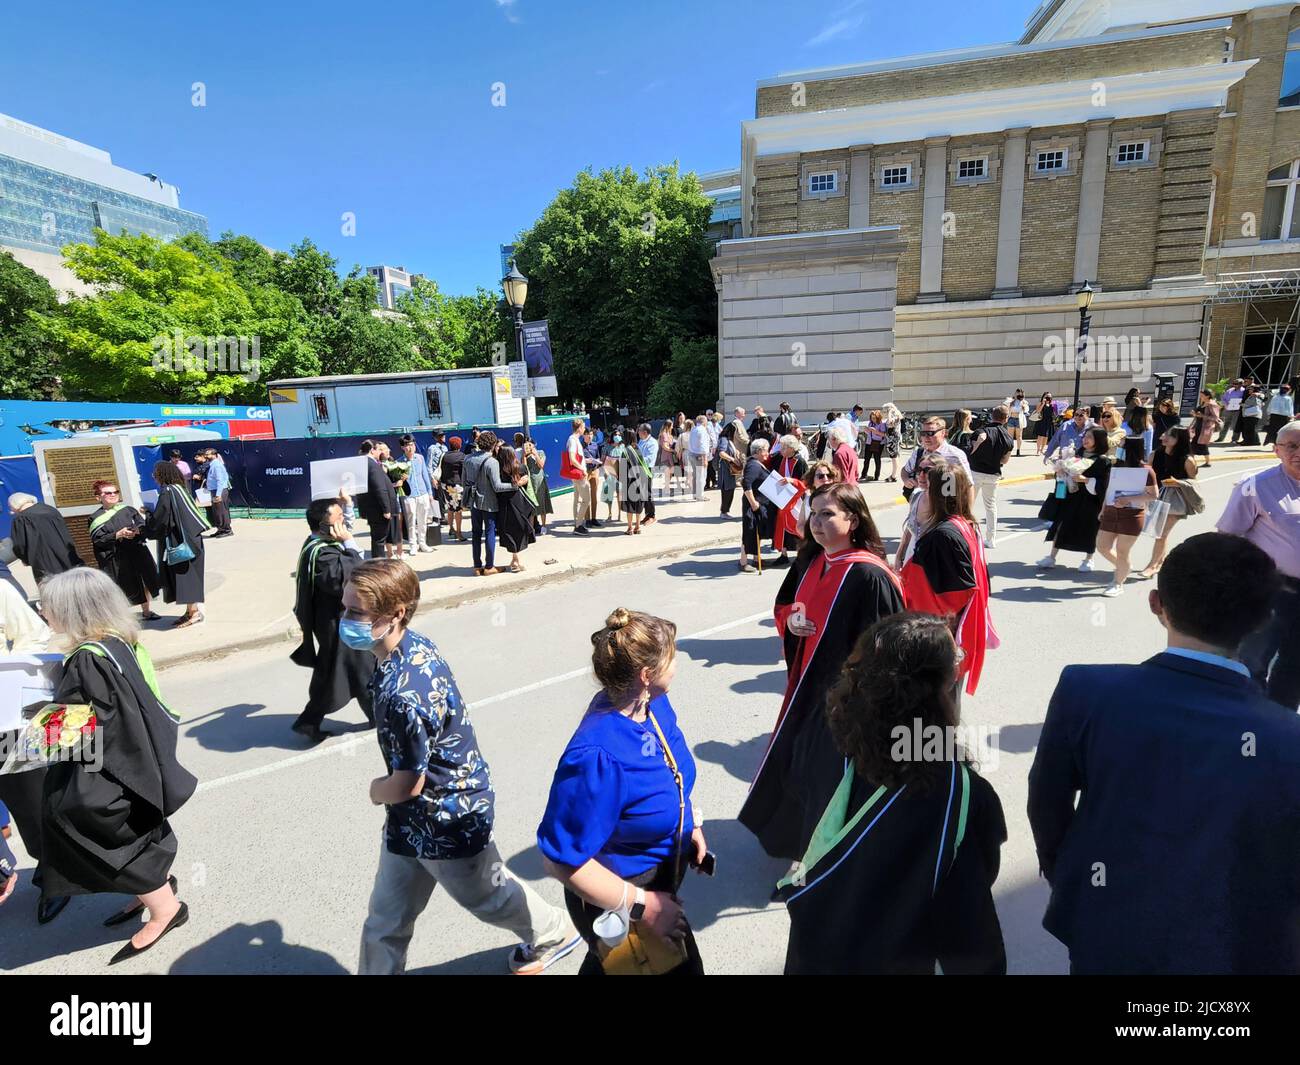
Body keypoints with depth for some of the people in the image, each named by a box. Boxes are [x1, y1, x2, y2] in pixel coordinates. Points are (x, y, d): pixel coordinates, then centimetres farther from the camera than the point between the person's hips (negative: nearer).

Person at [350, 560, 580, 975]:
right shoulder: (416, 644, -8)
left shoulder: (402, 696, -38)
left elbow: (407, 785, -26)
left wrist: (377, 789, -5)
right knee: (386, 917, 21)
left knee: (486, 895, 21)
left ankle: (554, 934, 48)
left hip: (445, 819, -7)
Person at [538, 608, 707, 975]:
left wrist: (691, 822, 7)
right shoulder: (599, 755, -41)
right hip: (618, 897, -7)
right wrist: (640, 905, -26)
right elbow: (561, 860, -32)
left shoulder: (653, 702, -15)